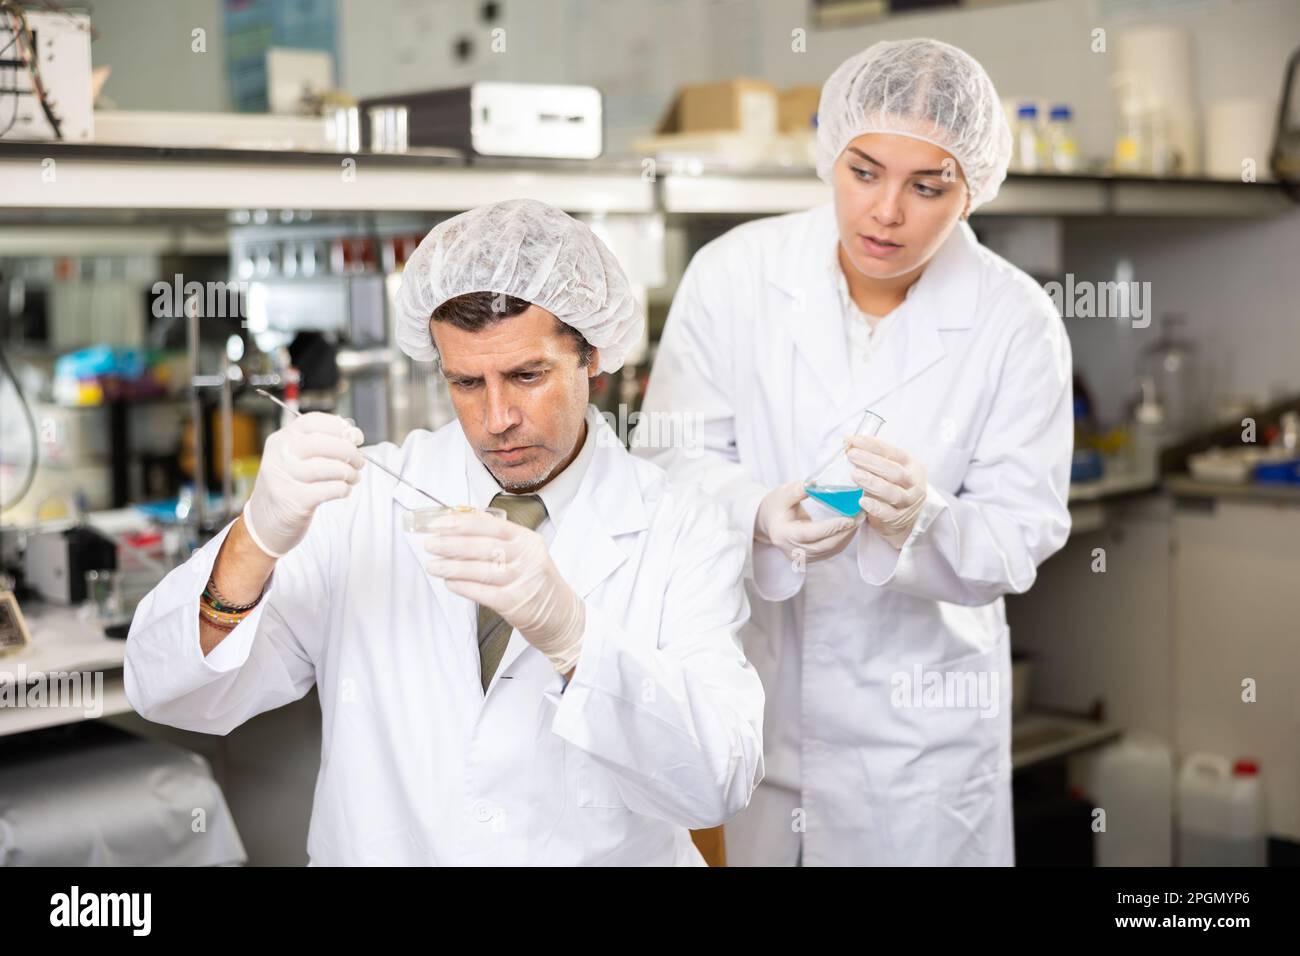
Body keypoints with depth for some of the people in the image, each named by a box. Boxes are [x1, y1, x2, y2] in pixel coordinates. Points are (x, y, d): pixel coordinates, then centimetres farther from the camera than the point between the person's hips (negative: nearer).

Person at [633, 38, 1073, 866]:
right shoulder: (734, 272, -10)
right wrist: (760, 512, -28)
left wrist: (919, 524, -32)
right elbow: (672, 453, -7)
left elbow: (1017, 537, -10)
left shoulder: (1017, 322, -11)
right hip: (749, 688, 1)